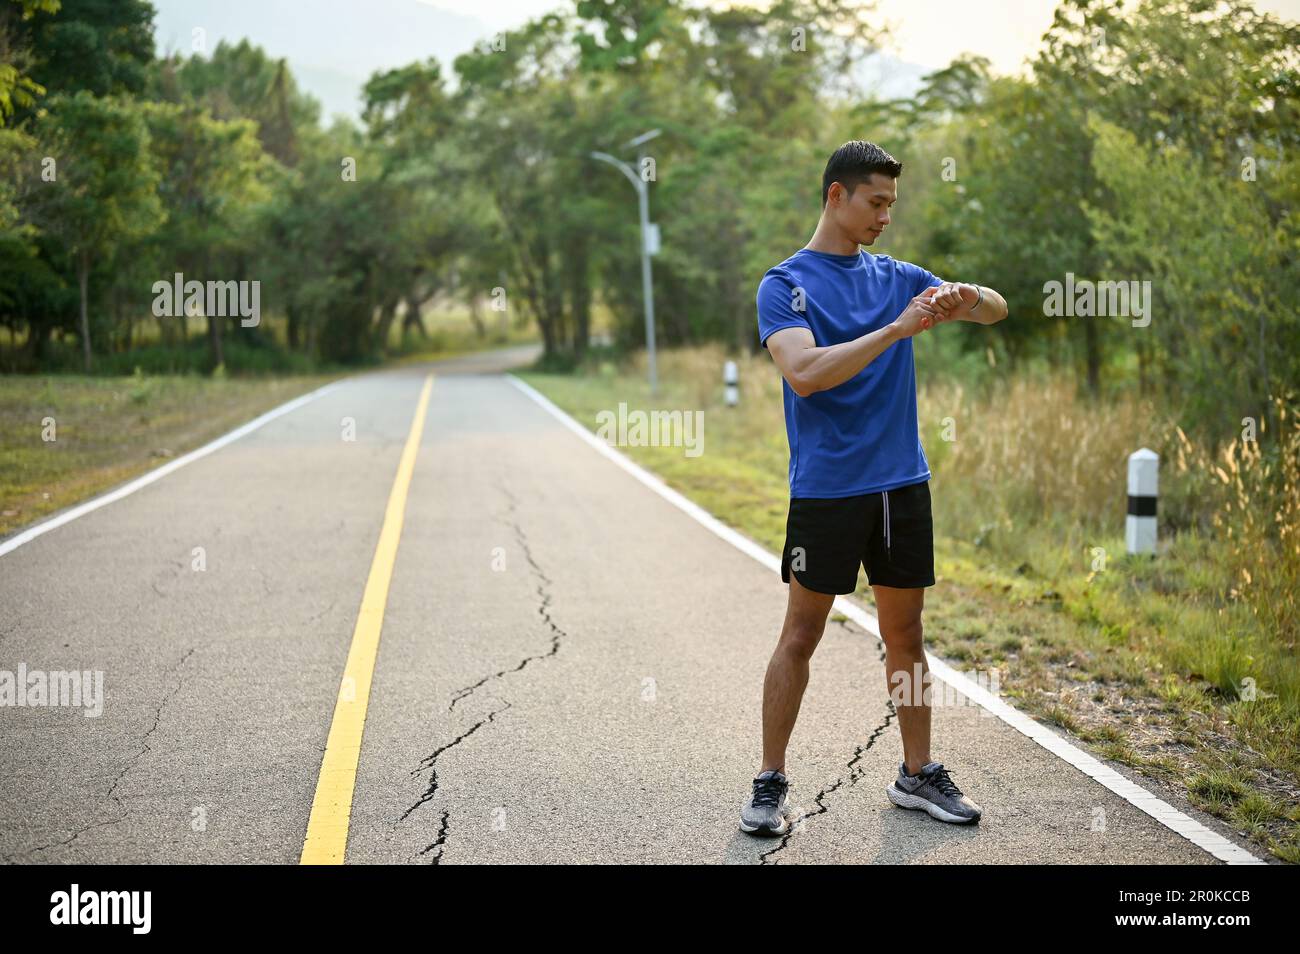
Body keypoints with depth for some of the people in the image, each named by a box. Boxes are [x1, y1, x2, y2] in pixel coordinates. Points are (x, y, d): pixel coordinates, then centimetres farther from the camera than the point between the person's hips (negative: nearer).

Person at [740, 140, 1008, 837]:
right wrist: (897, 329, -26)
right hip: (826, 487, -5)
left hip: (903, 484, 5)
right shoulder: (785, 284, -5)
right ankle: (770, 784, 9)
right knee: (801, 633, 0)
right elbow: (804, 373, -21)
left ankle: (917, 774, 22)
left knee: (904, 629, 11)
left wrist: (966, 299, -12)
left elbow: (997, 309, 12)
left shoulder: (897, 277, 10)